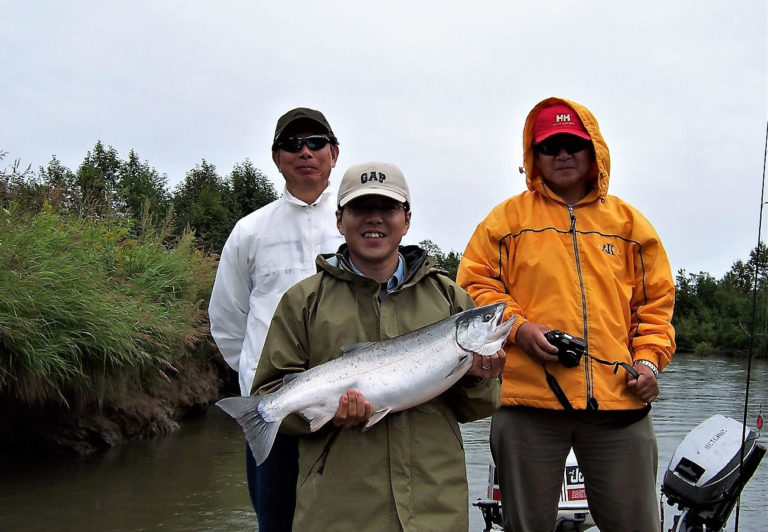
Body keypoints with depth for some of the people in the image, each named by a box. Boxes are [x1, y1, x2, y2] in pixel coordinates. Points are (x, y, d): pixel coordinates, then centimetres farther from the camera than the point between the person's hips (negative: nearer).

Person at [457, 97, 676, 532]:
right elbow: (474, 285, 5)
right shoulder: (508, 217, 8)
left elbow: (656, 301, 15)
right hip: (528, 400, -1)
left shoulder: (630, 222, 15)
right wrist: (517, 328, -10)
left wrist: (649, 360, 1)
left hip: (620, 400, 2)